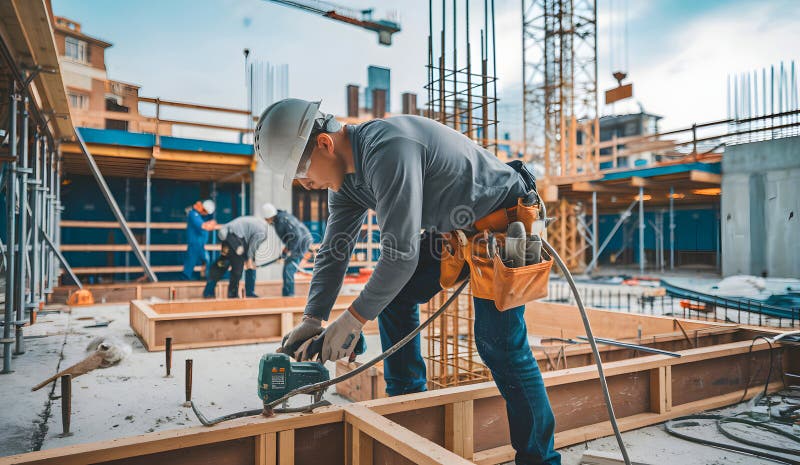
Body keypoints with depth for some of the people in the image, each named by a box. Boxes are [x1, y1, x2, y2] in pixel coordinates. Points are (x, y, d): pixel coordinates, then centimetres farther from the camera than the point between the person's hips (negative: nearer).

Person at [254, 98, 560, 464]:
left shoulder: (387, 151, -32)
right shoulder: (346, 176, 0)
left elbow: (401, 254, -32)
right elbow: (334, 251, 4)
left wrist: (354, 318, -21)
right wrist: (312, 319, -4)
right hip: (453, 226, 9)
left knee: (498, 343, -11)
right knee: (393, 298, 4)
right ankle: (407, 403, 19)